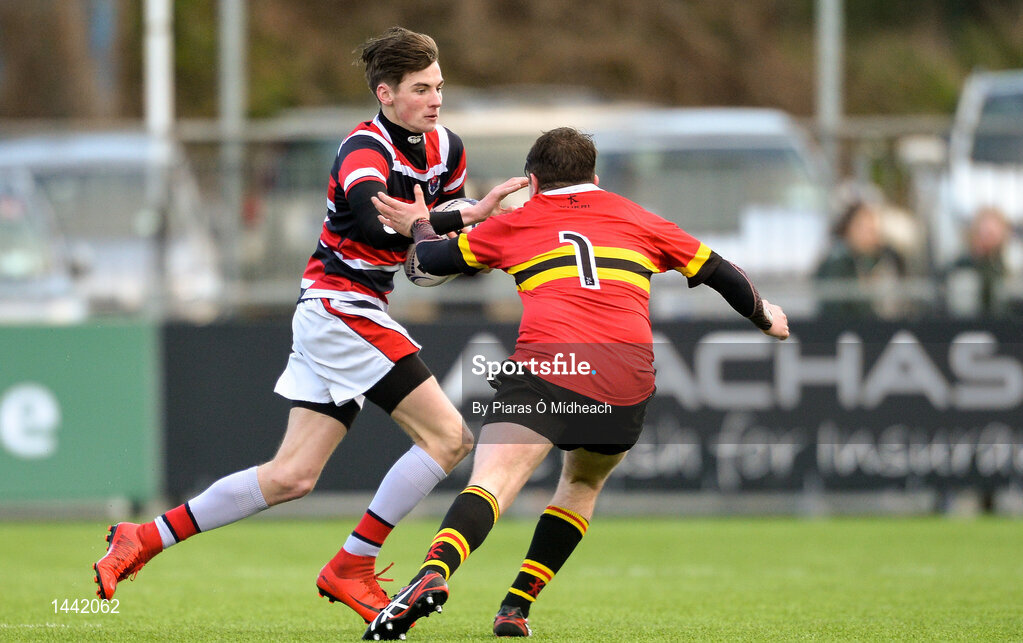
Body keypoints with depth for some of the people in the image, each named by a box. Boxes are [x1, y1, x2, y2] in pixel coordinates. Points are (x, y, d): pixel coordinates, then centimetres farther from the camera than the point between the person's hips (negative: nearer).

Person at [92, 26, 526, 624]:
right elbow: (375, 222, -37)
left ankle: (146, 538, 12)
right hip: (339, 304, -9)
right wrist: (465, 217, -39)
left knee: (292, 476, 6)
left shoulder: (446, 149, 9)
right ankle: (352, 569, -6)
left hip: (345, 315, 9)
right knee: (448, 436, -13)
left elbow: (442, 223, 25)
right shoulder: (364, 149, -18)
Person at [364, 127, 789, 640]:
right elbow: (716, 271, 33)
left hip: (545, 367, -3)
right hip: (627, 381, 3)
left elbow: (437, 259, 27)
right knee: (583, 482, 27)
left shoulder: (519, 222, 22)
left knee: (492, 481, -17)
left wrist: (419, 226, 49)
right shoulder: (637, 220, 28)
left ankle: (434, 573, -44)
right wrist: (765, 317, 50)